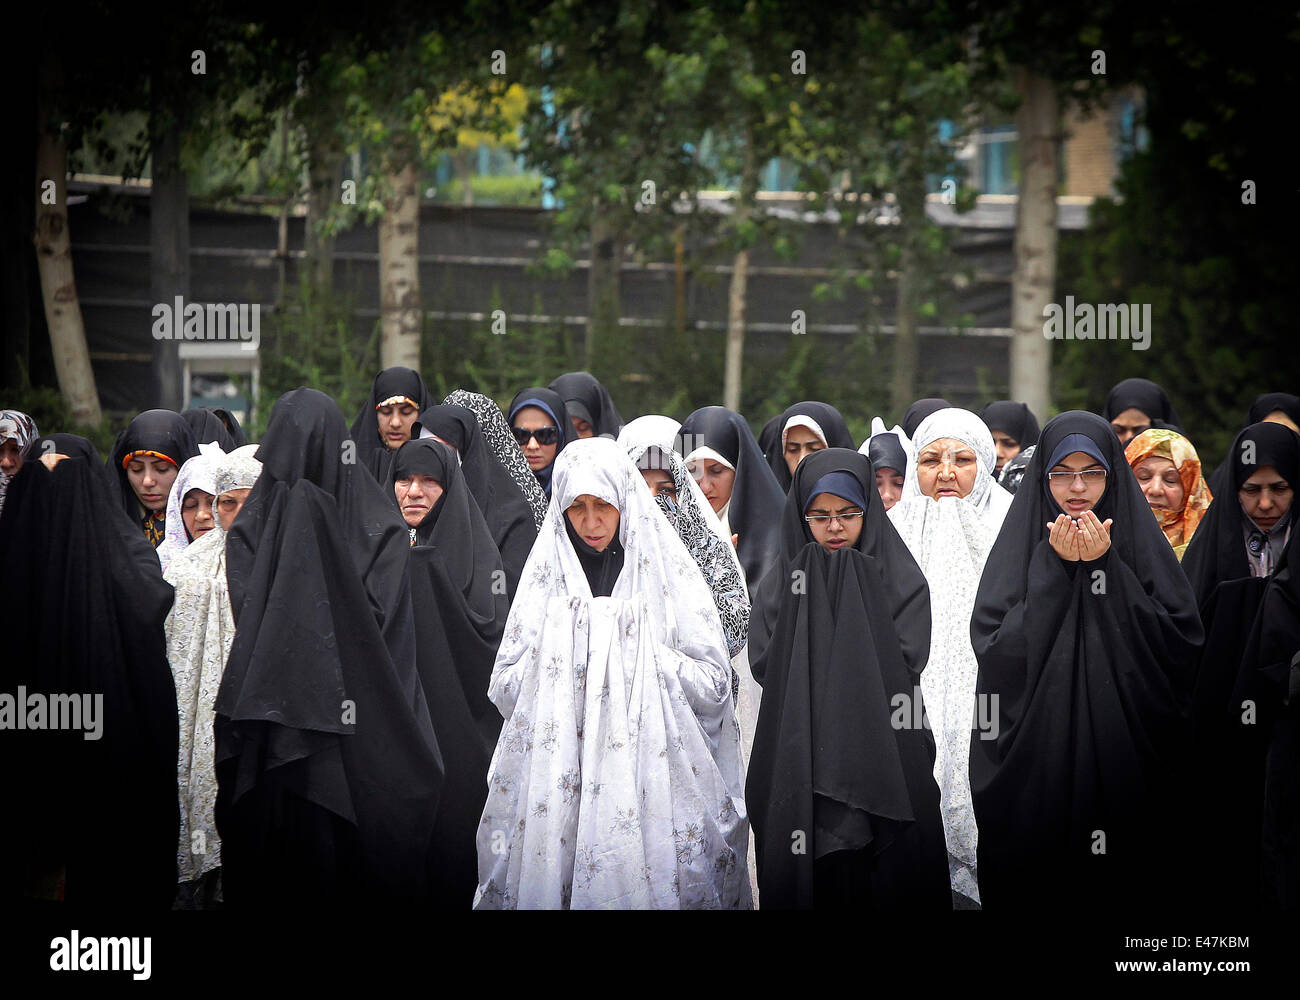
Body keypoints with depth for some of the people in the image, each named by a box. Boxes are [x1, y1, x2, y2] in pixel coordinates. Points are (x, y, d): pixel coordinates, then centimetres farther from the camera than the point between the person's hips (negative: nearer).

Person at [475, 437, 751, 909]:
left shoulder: (669, 574, 2)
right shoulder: (546, 577, 9)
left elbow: (713, 684, -2)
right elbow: (504, 689, 6)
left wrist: (636, 645, -10)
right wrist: (562, 646, -8)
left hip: (650, 782, -2)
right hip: (560, 783, 2)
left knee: (640, 886, -8)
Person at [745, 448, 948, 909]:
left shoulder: (900, 578, 3)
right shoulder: (780, 583, 7)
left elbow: (906, 663, -8)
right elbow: (764, 664, -4)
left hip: (886, 761, -1)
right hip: (797, 763, 1)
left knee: (888, 879, -2)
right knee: (812, 880, -2)